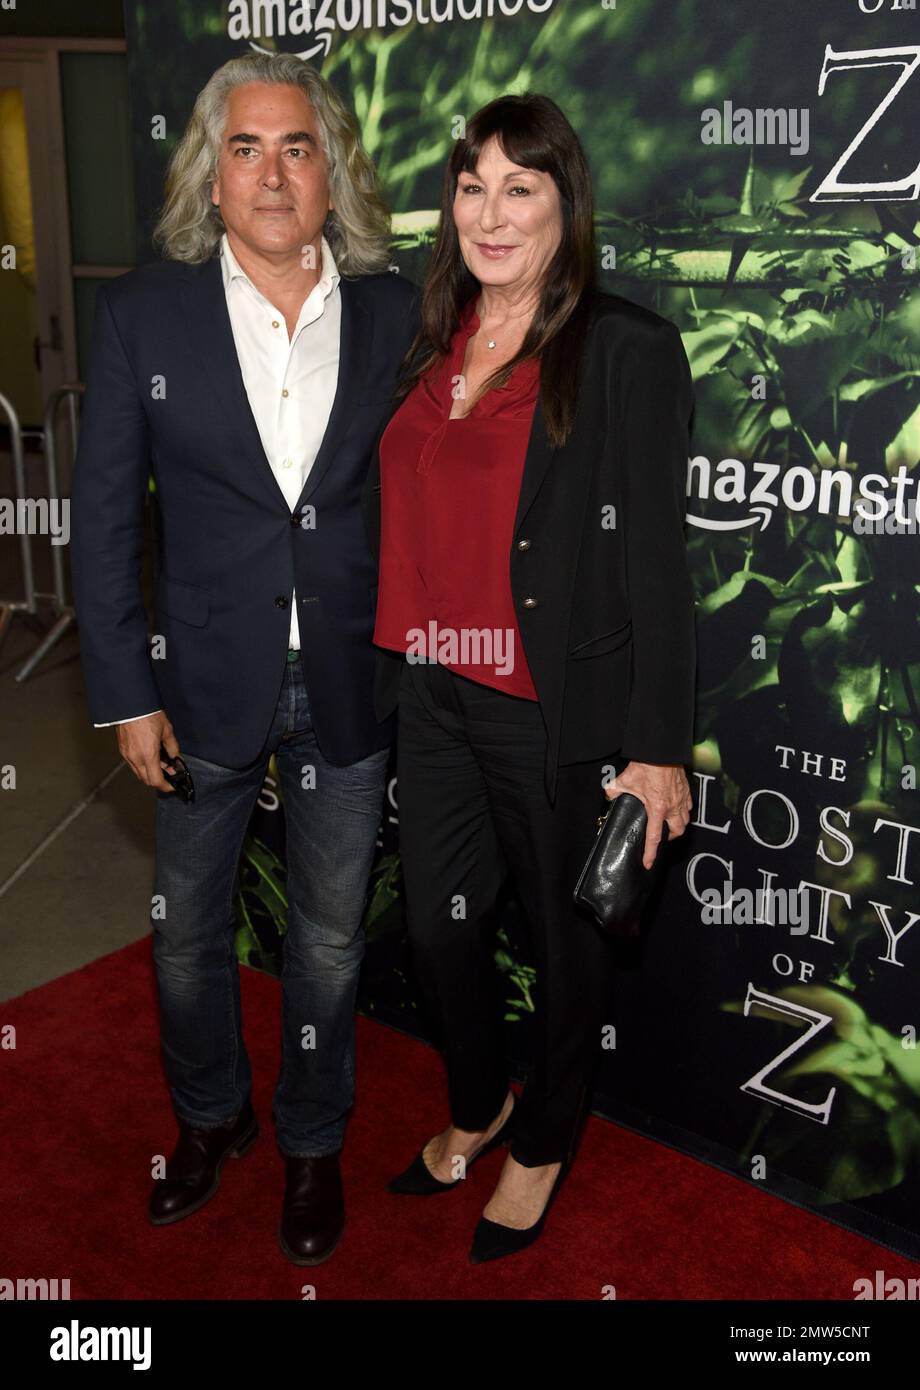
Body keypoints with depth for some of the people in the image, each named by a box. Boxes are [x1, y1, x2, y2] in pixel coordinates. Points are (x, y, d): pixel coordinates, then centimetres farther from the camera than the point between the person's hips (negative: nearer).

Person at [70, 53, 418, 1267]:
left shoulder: (396, 313, -3)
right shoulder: (144, 312, -5)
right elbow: (104, 518, -3)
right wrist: (125, 693, -6)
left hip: (351, 689, 0)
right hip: (207, 686, 0)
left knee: (329, 941, 16)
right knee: (187, 932, 18)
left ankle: (313, 1143, 40)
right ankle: (209, 1118, 46)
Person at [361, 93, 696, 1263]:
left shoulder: (628, 352, -10)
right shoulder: (430, 345, 8)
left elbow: (655, 561, -12)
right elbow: (398, 527, 11)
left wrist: (658, 746, -13)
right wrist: (388, 673, 12)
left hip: (557, 709, -5)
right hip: (434, 697, 6)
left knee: (567, 940, 13)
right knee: (437, 927, 18)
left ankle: (542, 1146, 38)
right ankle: (477, 1106, 46)